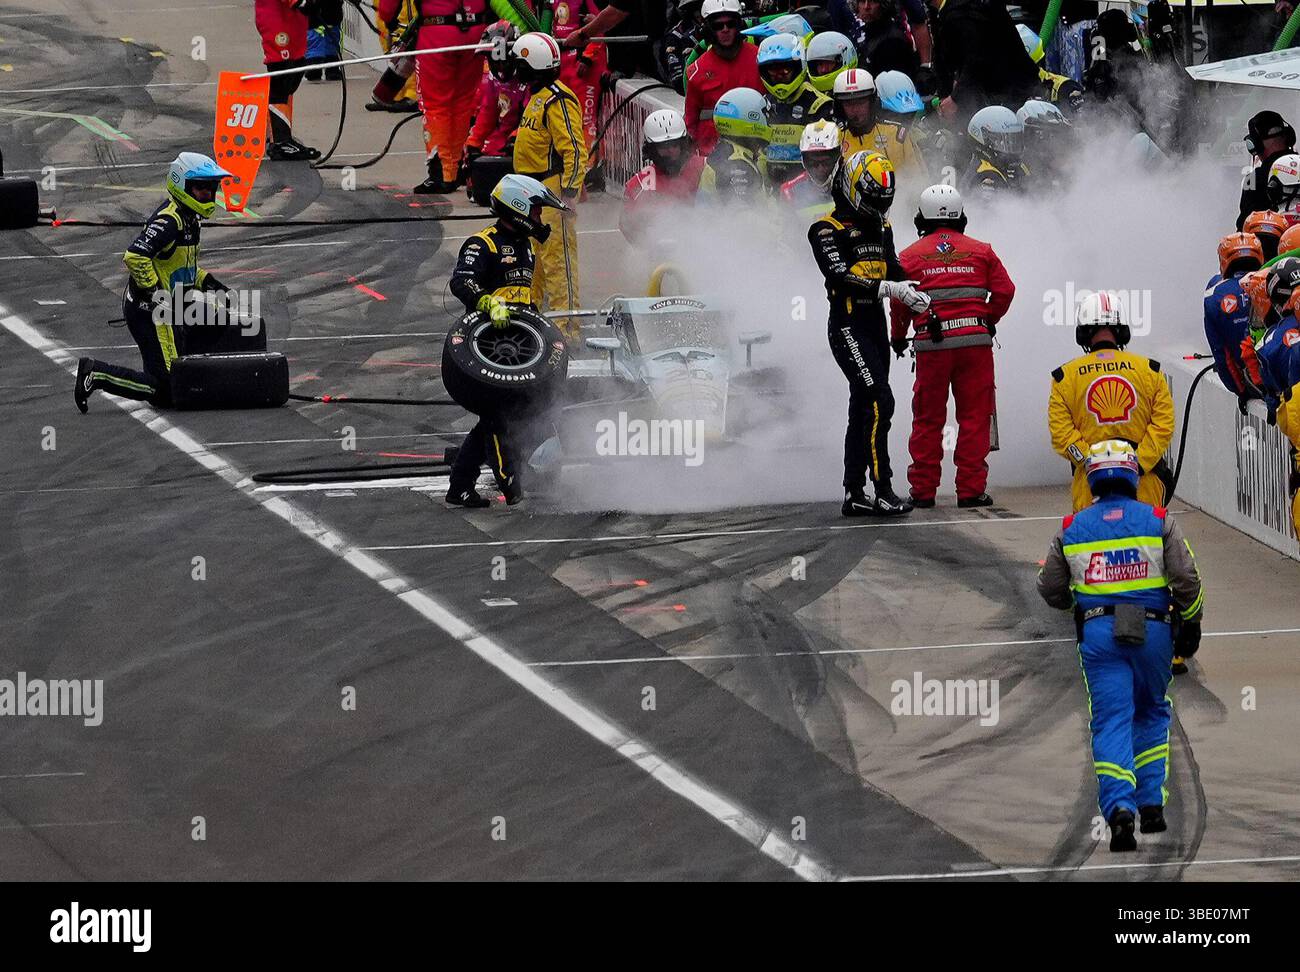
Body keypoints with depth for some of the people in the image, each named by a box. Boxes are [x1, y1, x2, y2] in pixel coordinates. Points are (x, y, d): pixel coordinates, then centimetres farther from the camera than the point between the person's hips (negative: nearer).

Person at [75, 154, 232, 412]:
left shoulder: (189, 219, 13)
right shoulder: (169, 221, -19)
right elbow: (135, 256, -30)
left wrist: (205, 280, 14)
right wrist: (155, 294, -24)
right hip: (148, 310, -10)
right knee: (166, 387, -12)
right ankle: (96, 374, -3)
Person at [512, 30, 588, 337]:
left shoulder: (558, 101, -16)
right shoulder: (539, 96, 17)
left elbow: (575, 150, -22)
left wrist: (569, 192, -25)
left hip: (552, 194, -11)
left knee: (557, 261, -10)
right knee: (530, 260, 17)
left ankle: (566, 330, -11)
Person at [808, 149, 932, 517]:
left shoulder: (881, 227, 15)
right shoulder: (827, 229, -10)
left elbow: (895, 272, 16)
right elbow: (840, 277, -21)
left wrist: (920, 300, -3)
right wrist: (888, 289, -28)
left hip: (876, 324, 8)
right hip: (848, 326, -8)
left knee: (862, 410, 11)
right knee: (879, 402, -18)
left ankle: (854, 494, 17)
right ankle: (883, 491, -18)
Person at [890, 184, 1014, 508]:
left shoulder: (910, 256, 4)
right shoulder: (981, 251, 7)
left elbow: (899, 302, 3)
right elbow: (1004, 290, 4)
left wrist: (898, 337, 20)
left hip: (932, 346, 0)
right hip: (975, 341, 0)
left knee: (928, 419, 8)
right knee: (975, 417, 5)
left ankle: (923, 490, 9)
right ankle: (971, 489, 1)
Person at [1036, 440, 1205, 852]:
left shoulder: (1071, 529, 4)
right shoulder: (1159, 521, 0)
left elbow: (1050, 590, 11)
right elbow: (1187, 579, -5)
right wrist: (1191, 624, 9)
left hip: (1099, 632, 0)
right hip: (1153, 629, 0)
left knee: (1111, 721, -2)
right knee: (1152, 713, 20)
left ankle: (1119, 807, -21)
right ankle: (1151, 803, 14)